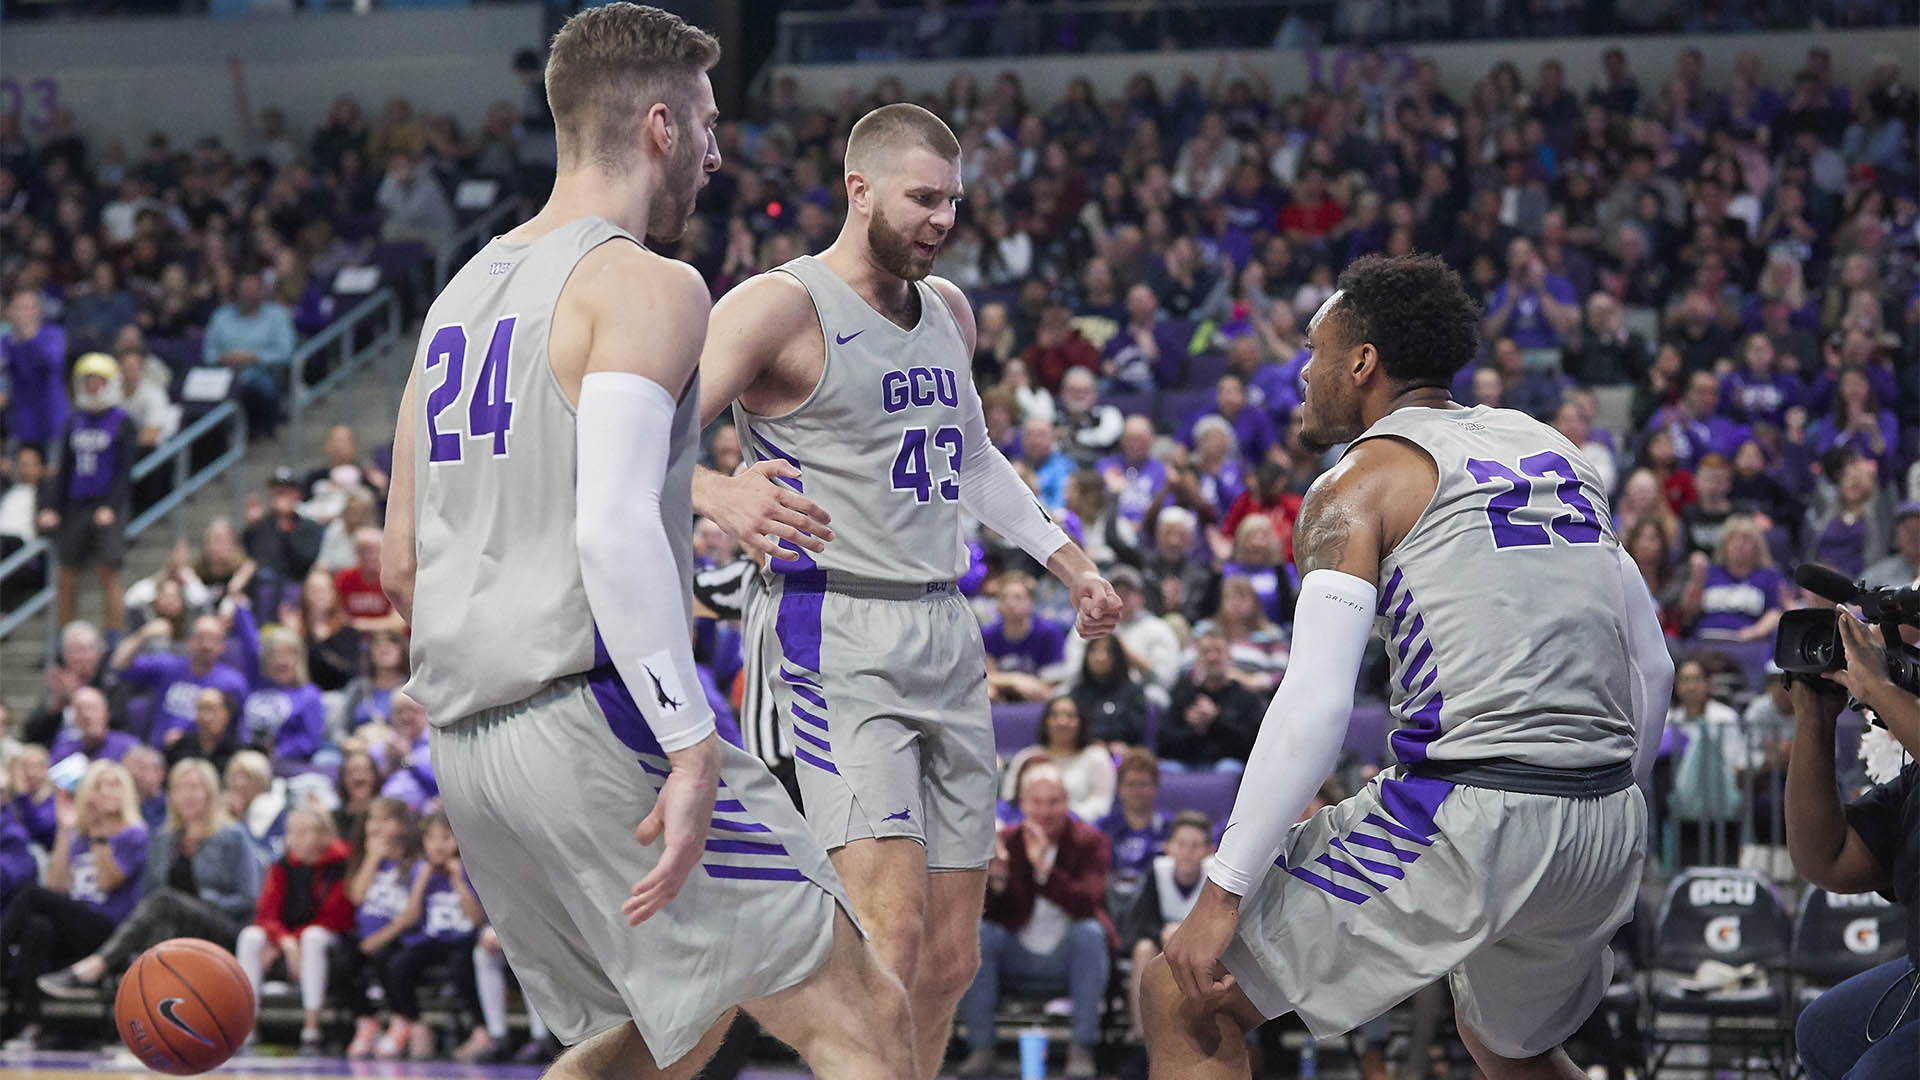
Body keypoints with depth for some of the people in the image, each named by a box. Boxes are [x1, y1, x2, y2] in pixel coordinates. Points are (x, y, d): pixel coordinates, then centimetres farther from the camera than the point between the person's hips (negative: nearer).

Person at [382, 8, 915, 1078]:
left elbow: (401, 567, 21)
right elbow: (615, 530, -23)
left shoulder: (461, 296, 17)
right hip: (594, 716, -9)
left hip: (467, 745, 9)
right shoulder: (647, 286, -9)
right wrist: (693, 746, -24)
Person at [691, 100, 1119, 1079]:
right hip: (838, 638, -8)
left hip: (947, 632, 8)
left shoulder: (948, 311, 15)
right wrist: (719, 494, -38)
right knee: (892, 933, -23)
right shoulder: (782, 307, -9)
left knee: (951, 958, 8)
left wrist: (1068, 561, 27)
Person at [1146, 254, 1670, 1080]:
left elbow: (1315, 707, -12)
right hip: (1604, 832, 7)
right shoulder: (1552, 449, 20)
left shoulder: (1364, 478, 0)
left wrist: (1224, 889, -11)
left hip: (1464, 808, -7)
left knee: (1183, 999, 3)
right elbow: (1651, 667, 21)